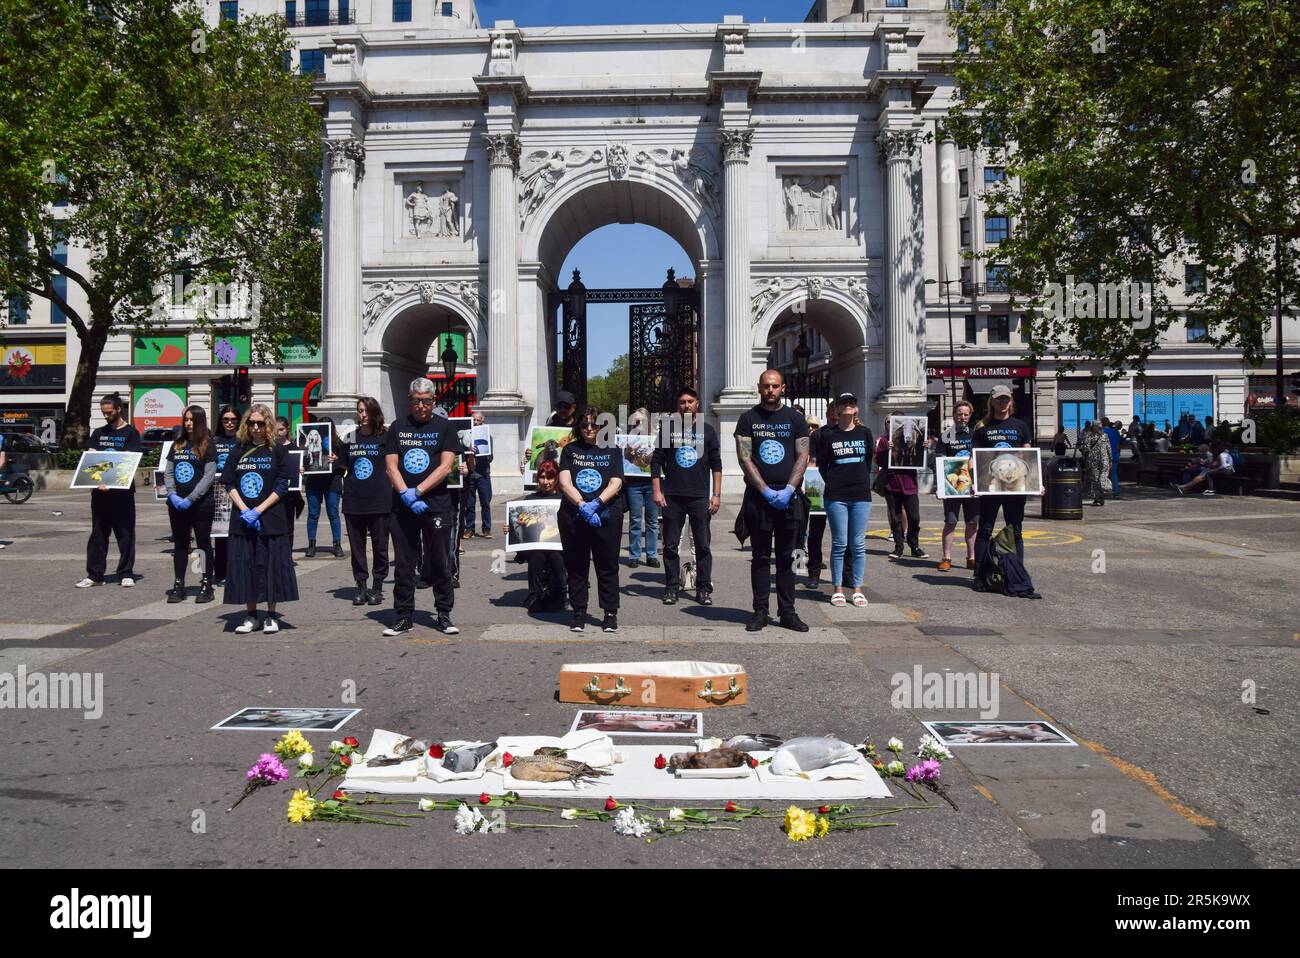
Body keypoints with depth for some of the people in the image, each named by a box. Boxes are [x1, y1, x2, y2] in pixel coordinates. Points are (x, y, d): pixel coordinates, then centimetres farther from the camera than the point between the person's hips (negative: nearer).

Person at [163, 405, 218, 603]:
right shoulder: (177, 445, 12)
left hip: (201, 503, -5)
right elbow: (167, 472, 9)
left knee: (203, 543, 1)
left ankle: (206, 585, 6)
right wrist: (173, 495, -6)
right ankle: (179, 585, 15)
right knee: (180, 544, 9)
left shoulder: (208, 445, -4)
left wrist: (190, 499, -15)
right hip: (177, 503, 5)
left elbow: (209, 476, -11)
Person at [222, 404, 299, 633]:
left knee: (271, 564, -1)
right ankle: (251, 615, 15)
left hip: (270, 518, -3)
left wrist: (259, 510, -13)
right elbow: (229, 484, 5)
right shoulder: (238, 451, 9)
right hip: (242, 518, 3)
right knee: (244, 564, 4)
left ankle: (271, 616, 8)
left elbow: (281, 486, -5)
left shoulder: (277, 451, 0)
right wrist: (244, 510, -10)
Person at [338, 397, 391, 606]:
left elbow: (391, 466, 3)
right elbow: (343, 466, 17)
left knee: (380, 545, 3)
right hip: (353, 500, 3)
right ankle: (361, 586, 17)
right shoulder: (350, 437, 10)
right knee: (356, 545, 7)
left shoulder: (385, 436, 0)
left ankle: (377, 587, 14)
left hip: (379, 500, -3)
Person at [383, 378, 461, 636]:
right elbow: (391, 466, 3)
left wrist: (417, 492, -12)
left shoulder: (444, 427, 4)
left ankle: (444, 616, 11)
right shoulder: (398, 428, 10)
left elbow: (446, 467, -6)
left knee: (440, 564, 2)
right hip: (403, 507, 2)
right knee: (404, 565, 5)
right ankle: (404, 617, 13)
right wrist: (406, 495, -12)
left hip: (436, 506, -2)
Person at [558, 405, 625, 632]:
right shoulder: (570, 450, 10)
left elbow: (616, 483, -2)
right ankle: (579, 613, 17)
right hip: (573, 517, 1)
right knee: (576, 566, 7)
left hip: (606, 516, -1)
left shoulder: (612, 450, 8)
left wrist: (596, 503, -17)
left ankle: (610, 613, 11)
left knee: (607, 566, 3)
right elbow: (564, 482, -2)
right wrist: (582, 506, -17)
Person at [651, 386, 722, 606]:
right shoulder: (667, 428, 7)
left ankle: (704, 588, 9)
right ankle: (672, 588, 13)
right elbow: (656, 461, 7)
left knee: (702, 545, 2)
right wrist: (656, 491, -2)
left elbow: (716, 464, 8)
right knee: (671, 545, 4)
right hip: (672, 496, 0)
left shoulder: (707, 430, 8)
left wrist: (716, 494, 1)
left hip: (700, 497, 0)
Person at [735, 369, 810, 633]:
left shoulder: (796, 419, 9)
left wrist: (788, 490, -10)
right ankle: (760, 611, 8)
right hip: (758, 497, -1)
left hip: (789, 496, 1)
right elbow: (744, 458, -2)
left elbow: (803, 457, 3)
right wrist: (766, 491, -11)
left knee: (786, 557, 6)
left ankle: (787, 611, 11)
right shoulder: (748, 419, 5)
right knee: (760, 557, 4)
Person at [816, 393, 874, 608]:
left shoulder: (864, 432, 10)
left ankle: (857, 589, 11)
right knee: (839, 543, 0)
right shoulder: (827, 434, 2)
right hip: (836, 496, -2)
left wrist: (862, 482, 11)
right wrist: (833, 483, 3)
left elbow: (869, 460, 16)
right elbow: (821, 464, 7)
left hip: (861, 495, 2)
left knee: (858, 544, 4)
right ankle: (837, 589, 8)